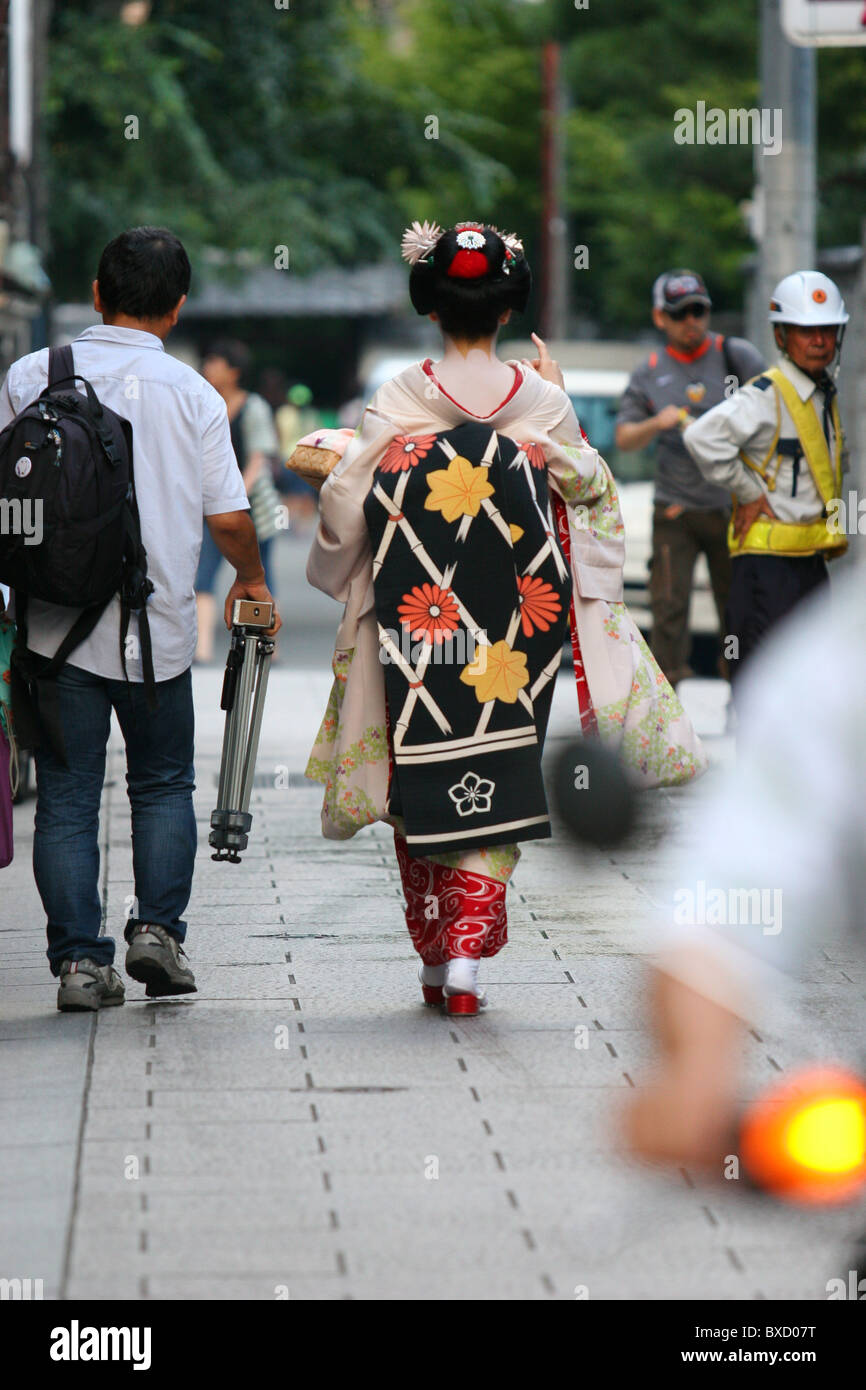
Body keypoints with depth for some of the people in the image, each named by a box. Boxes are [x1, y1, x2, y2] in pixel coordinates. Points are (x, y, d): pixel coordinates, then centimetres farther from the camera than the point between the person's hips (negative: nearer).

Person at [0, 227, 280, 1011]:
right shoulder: (193, 394, -2)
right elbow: (228, 515, -1)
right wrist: (252, 581, 18)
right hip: (157, 629, 0)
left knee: (67, 797, 5)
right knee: (164, 785, 17)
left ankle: (79, 959, 2)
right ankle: (157, 927, 3)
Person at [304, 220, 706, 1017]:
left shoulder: (399, 401, -6)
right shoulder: (541, 399, -4)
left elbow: (347, 508, -6)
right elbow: (588, 488, 8)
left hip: (419, 616, 0)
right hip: (511, 621, 0)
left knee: (422, 779, 11)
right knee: (496, 775, 5)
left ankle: (435, 961, 18)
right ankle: (467, 951, -9)